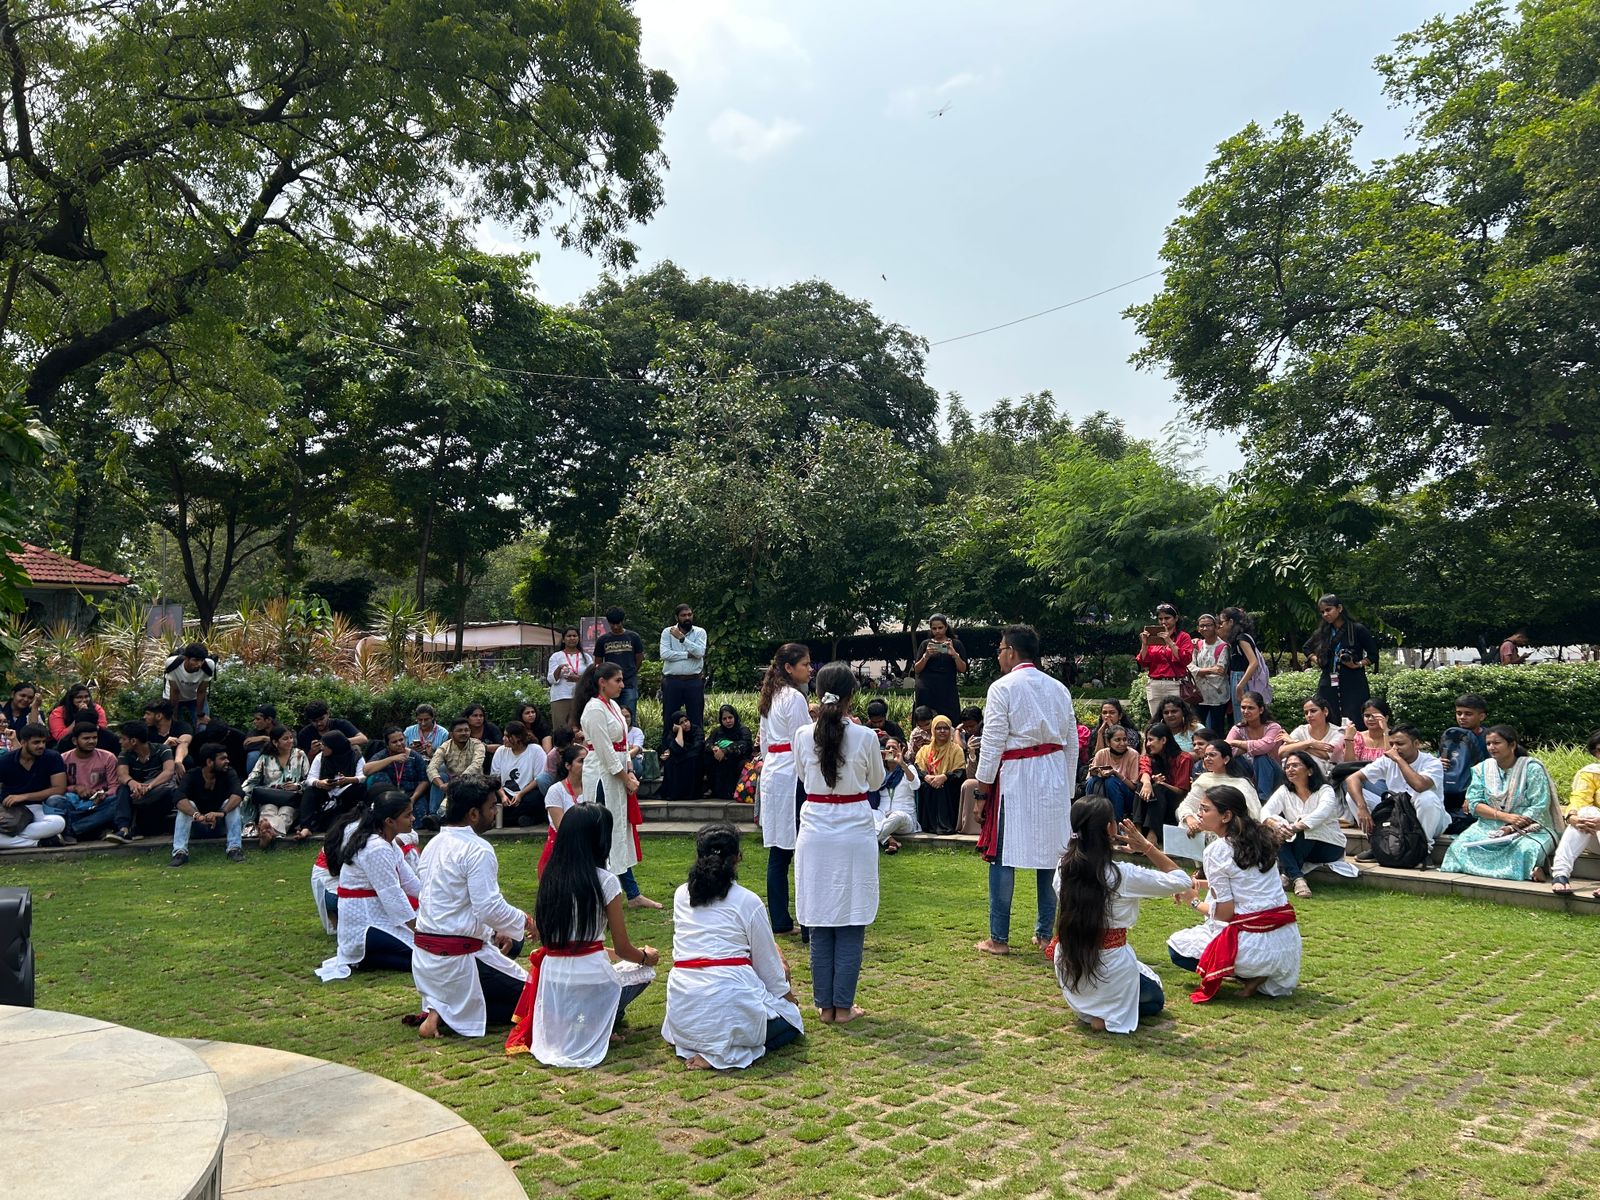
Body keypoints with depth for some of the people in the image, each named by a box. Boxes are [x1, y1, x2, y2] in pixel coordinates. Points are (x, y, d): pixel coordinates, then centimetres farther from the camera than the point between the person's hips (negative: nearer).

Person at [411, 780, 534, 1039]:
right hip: (458, 957, -9)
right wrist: (523, 921, -4)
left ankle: (437, 1009, 6)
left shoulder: (435, 844, 11)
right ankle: (449, 1017, -9)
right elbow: (490, 907, -22)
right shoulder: (477, 850, -17)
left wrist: (491, 933, 20)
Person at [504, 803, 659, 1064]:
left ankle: (563, 1027, 18)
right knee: (644, 973, 22)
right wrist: (646, 957, 20)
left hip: (551, 977, 6)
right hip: (590, 978, -6)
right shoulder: (605, 881, -11)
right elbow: (623, 949, -4)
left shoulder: (550, 877, 5)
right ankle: (601, 1026, 8)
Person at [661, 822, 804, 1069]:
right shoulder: (748, 901, -3)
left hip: (682, 1010, 6)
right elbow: (767, 964, 4)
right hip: (730, 999, -6)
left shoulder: (681, 896, 9)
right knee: (790, 1020, 20)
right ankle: (724, 1054, -4)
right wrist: (786, 994, 25)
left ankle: (694, 1045, 10)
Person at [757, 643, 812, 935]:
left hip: (771, 772, 9)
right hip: (792, 776, -9)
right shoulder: (795, 698, -12)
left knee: (779, 850, 10)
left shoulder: (771, 697, 15)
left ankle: (780, 920, 14)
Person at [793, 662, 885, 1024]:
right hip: (855, 833, -2)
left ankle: (824, 1005, 19)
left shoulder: (803, 735, -7)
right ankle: (843, 1006, 14)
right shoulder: (865, 737, -12)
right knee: (851, 925, 8)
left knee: (819, 924, 11)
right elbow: (876, 782, 6)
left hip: (815, 833, 2)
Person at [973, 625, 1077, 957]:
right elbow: (1072, 743, 13)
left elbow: (992, 743, -10)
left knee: (1003, 856, 0)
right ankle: (1045, 933, 19)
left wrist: (983, 789, -3)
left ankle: (999, 938, 4)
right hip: (1054, 778, 6)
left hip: (1014, 779, -6)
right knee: (1050, 852, 11)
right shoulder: (1059, 689, 11)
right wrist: (1067, 787, 20)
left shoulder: (1002, 687, -7)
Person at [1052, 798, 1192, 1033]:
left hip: (1068, 972, 6)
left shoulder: (1064, 867, -9)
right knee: (1155, 1000, 27)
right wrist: (1147, 847, -8)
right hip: (1109, 971, -6)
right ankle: (1110, 1014, -1)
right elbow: (1182, 880, -11)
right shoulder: (1123, 875, -22)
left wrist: (1110, 851, 10)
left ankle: (1086, 1009, 15)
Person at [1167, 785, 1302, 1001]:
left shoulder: (1217, 850, -12)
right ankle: (1268, 977, 12)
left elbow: (1224, 913, -11)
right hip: (1288, 941, 8)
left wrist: (1194, 901, 6)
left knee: (1176, 946, 10)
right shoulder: (1259, 838, 10)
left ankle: (1252, 976, -2)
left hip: (1255, 944, -8)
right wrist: (1205, 885, 20)